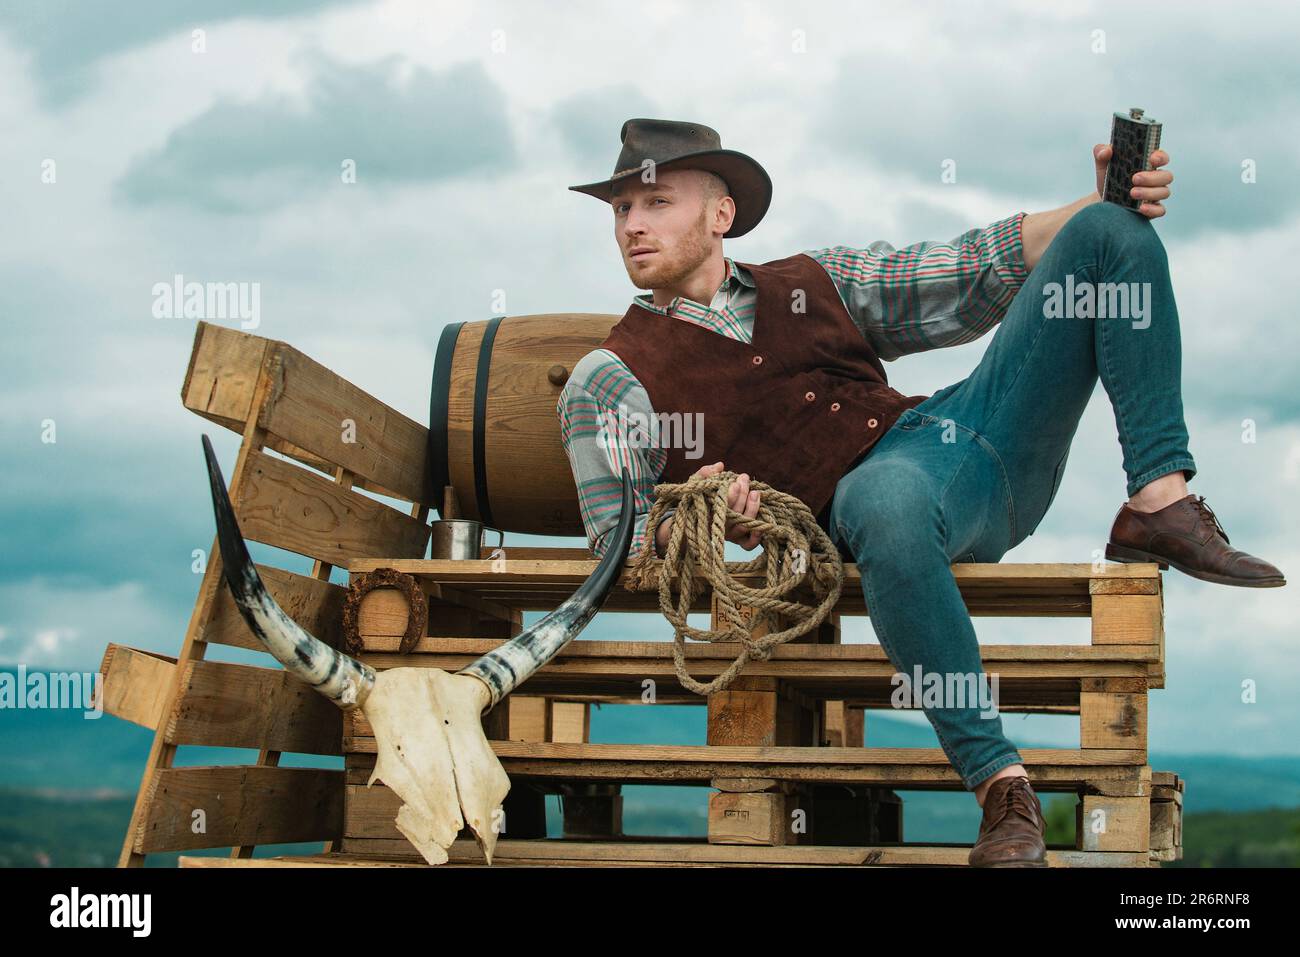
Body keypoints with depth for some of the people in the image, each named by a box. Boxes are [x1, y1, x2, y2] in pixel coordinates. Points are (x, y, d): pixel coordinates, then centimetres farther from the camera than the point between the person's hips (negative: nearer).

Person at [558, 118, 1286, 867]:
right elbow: (616, 546, 4)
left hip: (978, 428, 6)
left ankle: (1160, 503, -11)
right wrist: (686, 525, -20)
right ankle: (1001, 785, -37)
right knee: (888, 501, -47)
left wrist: (1105, 202, 12)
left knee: (1110, 230, 3)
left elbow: (972, 275, 24)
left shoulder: (813, 282, 22)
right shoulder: (613, 379, 8)